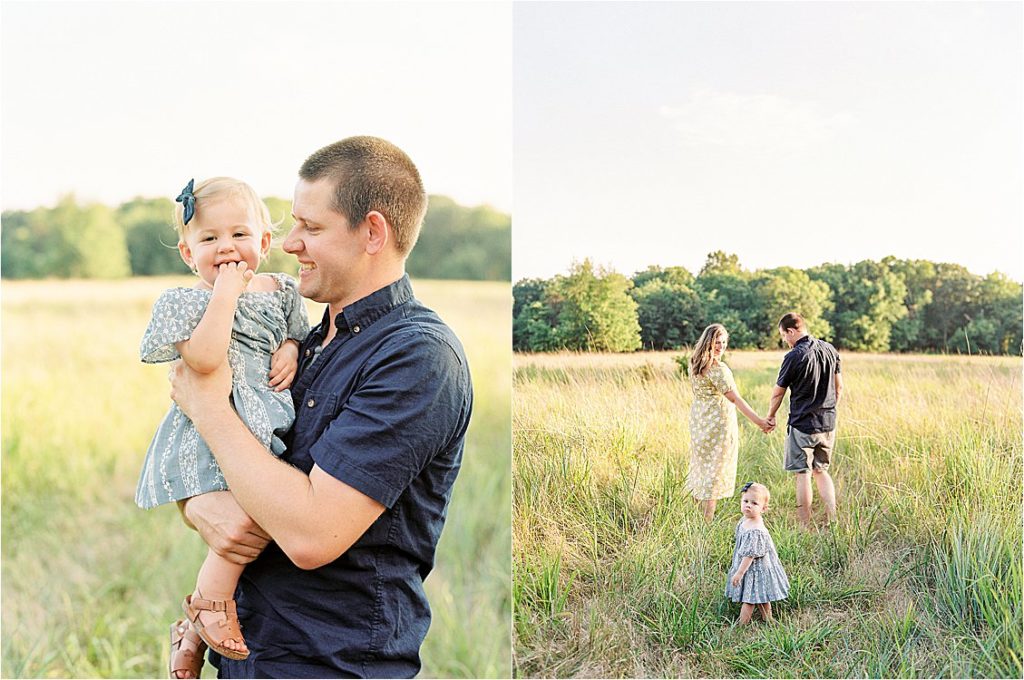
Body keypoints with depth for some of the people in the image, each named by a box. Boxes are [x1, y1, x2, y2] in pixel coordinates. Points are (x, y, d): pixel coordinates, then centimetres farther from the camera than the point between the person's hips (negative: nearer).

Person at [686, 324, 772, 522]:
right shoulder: (718, 369, -22)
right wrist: (758, 421, -22)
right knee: (715, 470, 0)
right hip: (718, 422, -8)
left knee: (702, 465, 18)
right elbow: (735, 398, -23)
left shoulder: (695, 364, 4)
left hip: (698, 420, 8)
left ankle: (698, 511, 28)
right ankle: (707, 520, 3)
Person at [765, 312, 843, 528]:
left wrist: (770, 416, 11)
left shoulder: (794, 357, -15)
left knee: (803, 474, 3)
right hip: (827, 424, 6)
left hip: (802, 425, -6)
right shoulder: (829, 350, 4)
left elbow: (778, 393, -5)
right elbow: (839, 387, 12)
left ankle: (805, 527, 6)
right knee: (821, 471, 18)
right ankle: (832, 520, 12)